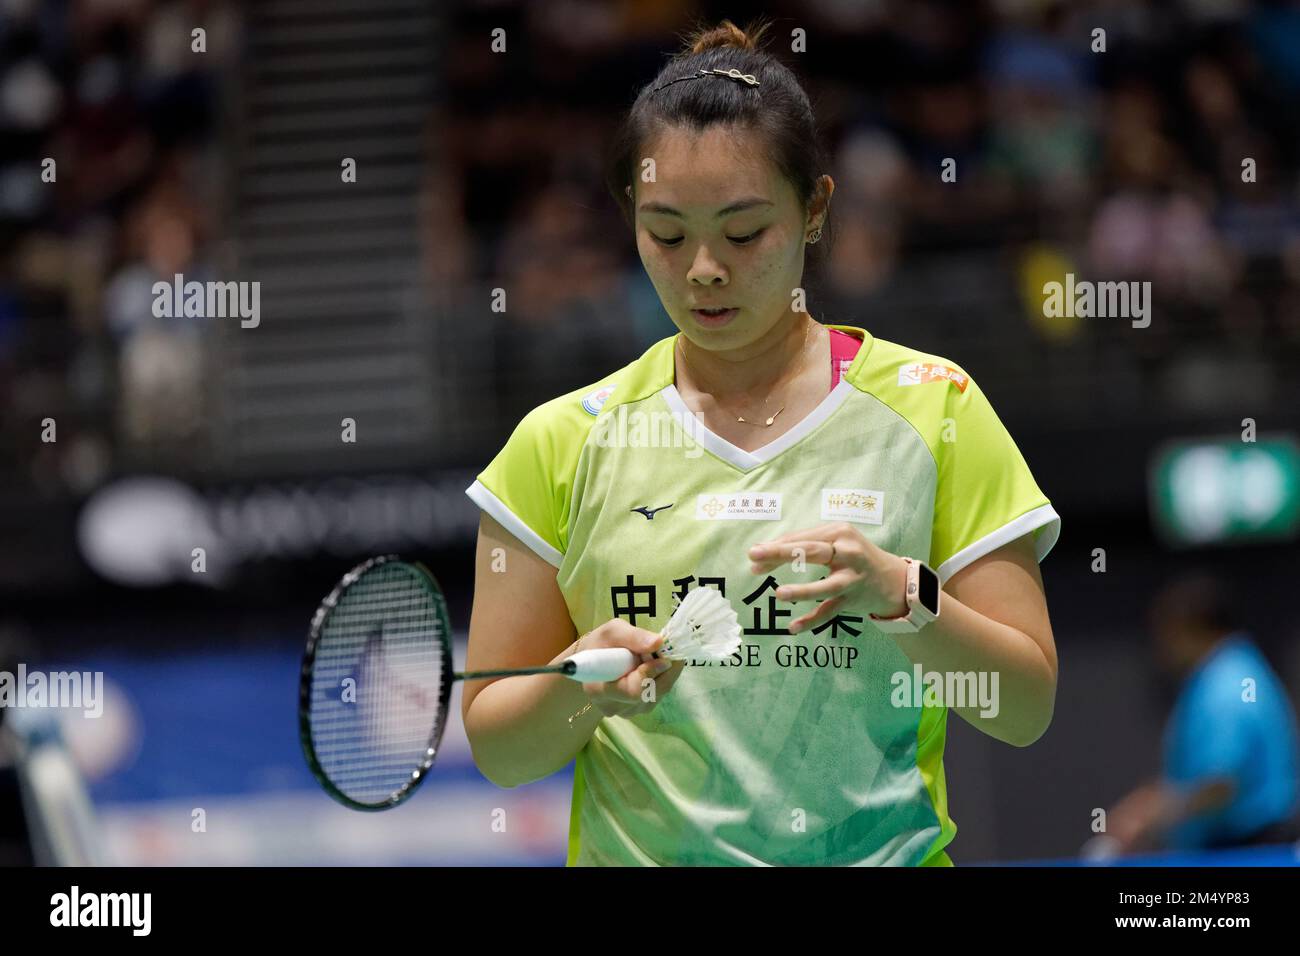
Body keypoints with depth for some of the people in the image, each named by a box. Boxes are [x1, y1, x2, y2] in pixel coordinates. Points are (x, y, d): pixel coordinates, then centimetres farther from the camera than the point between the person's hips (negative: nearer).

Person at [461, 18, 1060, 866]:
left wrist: (901, 595, -14)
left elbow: (1027, 710, 0)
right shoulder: (564, 442, 5)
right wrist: (579, 690, -13)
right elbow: (496, 751, 6)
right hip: (635, 856, 2)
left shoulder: (932, 408, 3)